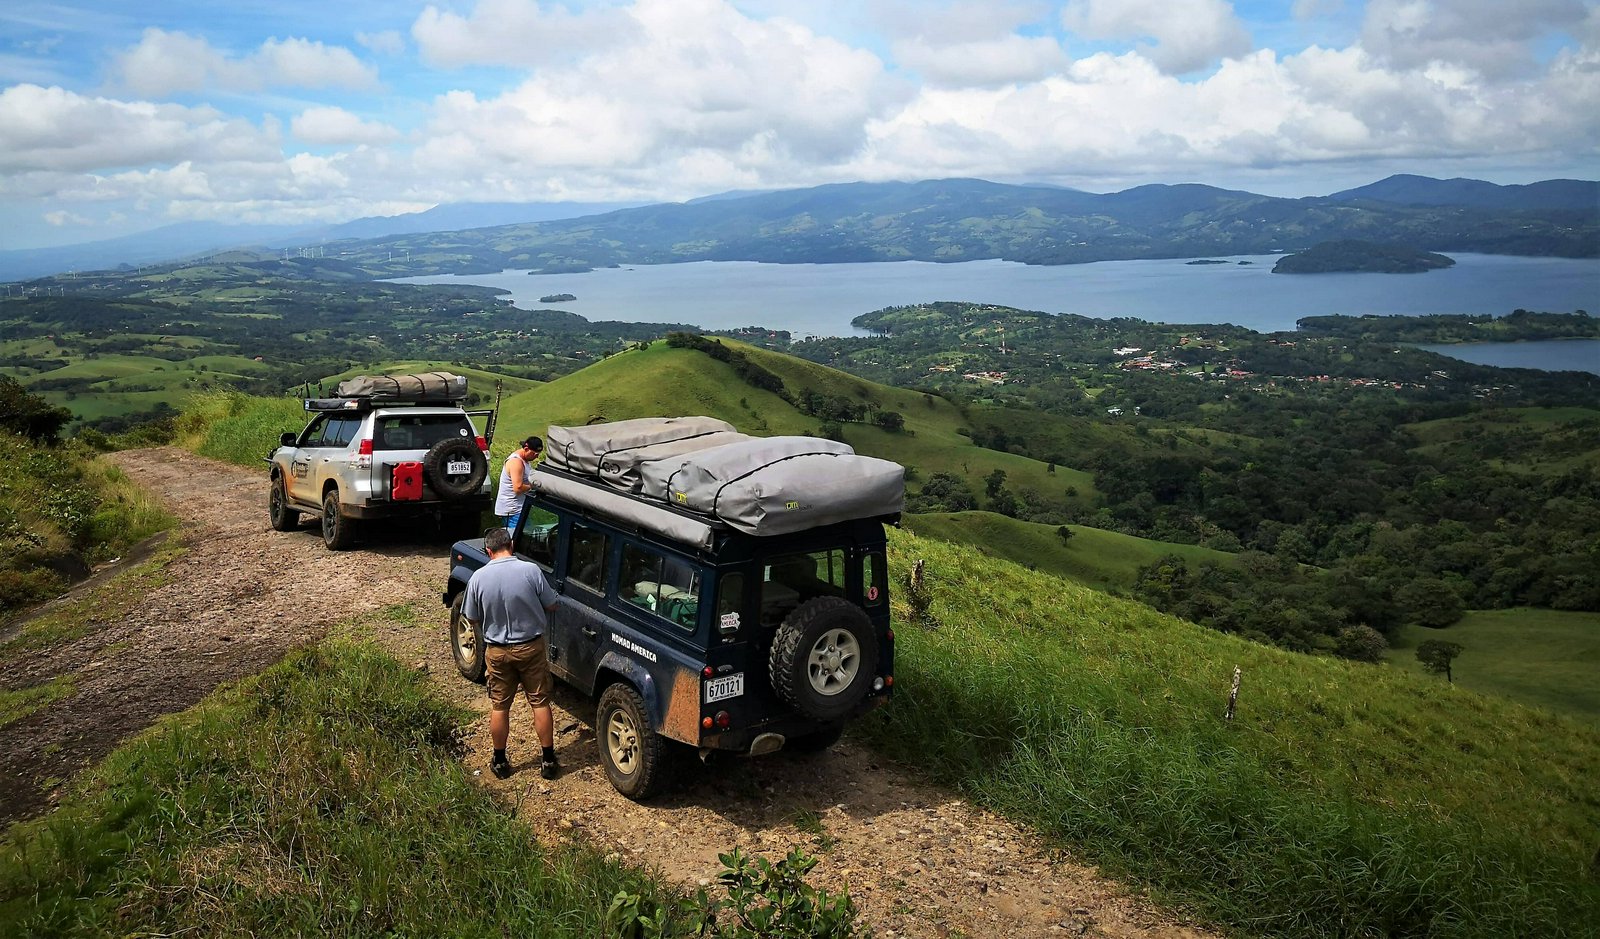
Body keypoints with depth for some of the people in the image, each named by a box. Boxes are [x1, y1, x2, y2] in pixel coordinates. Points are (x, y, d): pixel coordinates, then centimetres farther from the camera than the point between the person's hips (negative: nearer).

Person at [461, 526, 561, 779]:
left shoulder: (478, 578, -11)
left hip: (497, 651, 1)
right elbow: (551, 606, -5)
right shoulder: (530, 570, -15)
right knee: (540, 703, 10)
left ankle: (500, 762, 27)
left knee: (499, 707, 15)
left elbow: (472, 619, -1)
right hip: (531, 647, -1)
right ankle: (548, 761, 17)